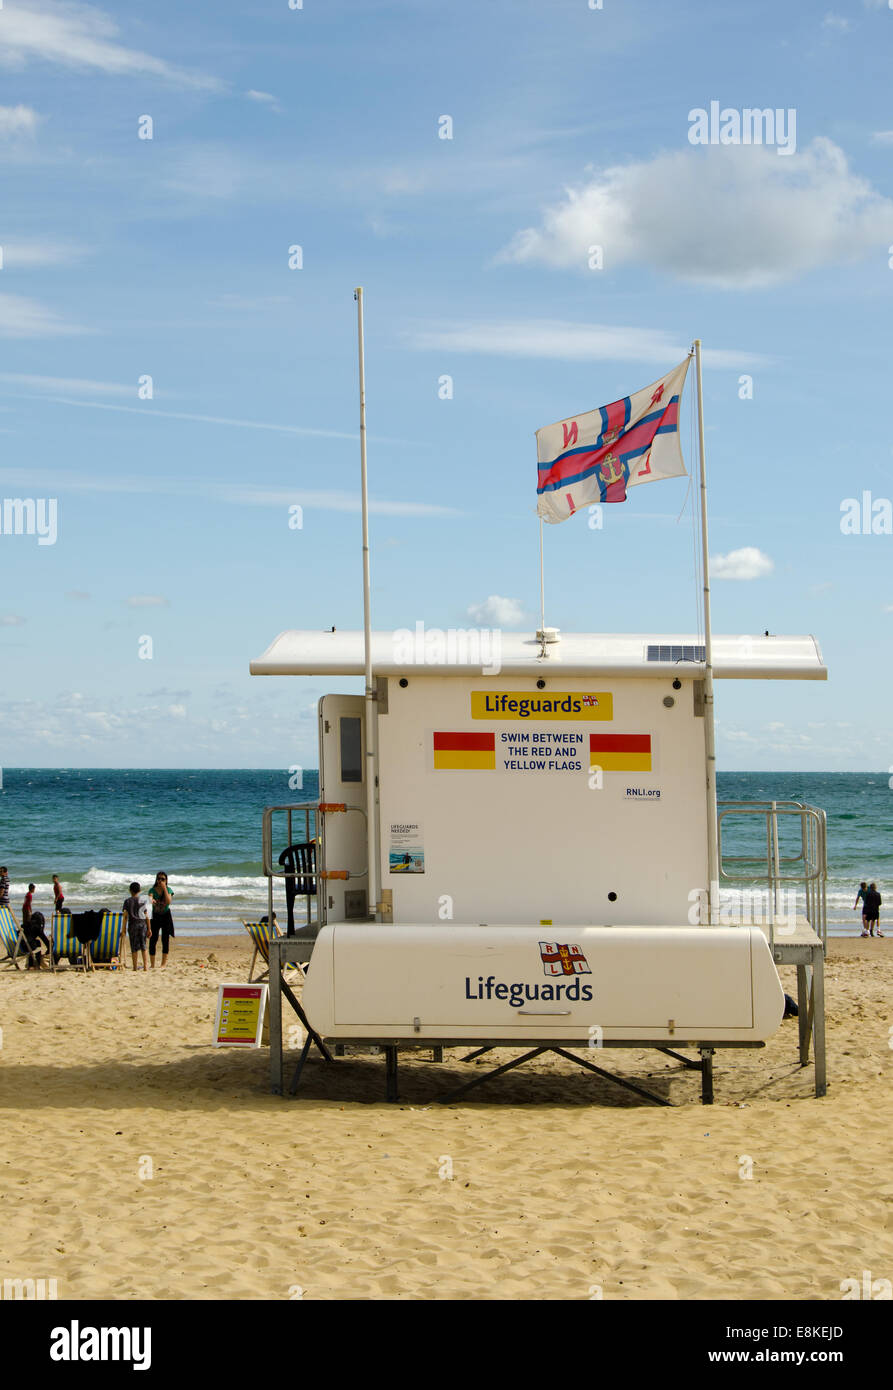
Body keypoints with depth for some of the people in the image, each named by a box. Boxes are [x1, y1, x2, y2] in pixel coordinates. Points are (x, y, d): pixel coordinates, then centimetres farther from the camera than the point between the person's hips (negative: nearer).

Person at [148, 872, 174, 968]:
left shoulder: (168, 889, -5)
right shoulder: (152, 890, -5)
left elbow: (168, 902, -20)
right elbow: (150, 897, -25)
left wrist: (164, 888, -20)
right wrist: (151, 900, -48)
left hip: (166, 916, 0)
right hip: (155, 916, 0)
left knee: (165, 939, -1)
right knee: (152, 939, -5)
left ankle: (164, 963, 6)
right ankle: (152, 965, 2)